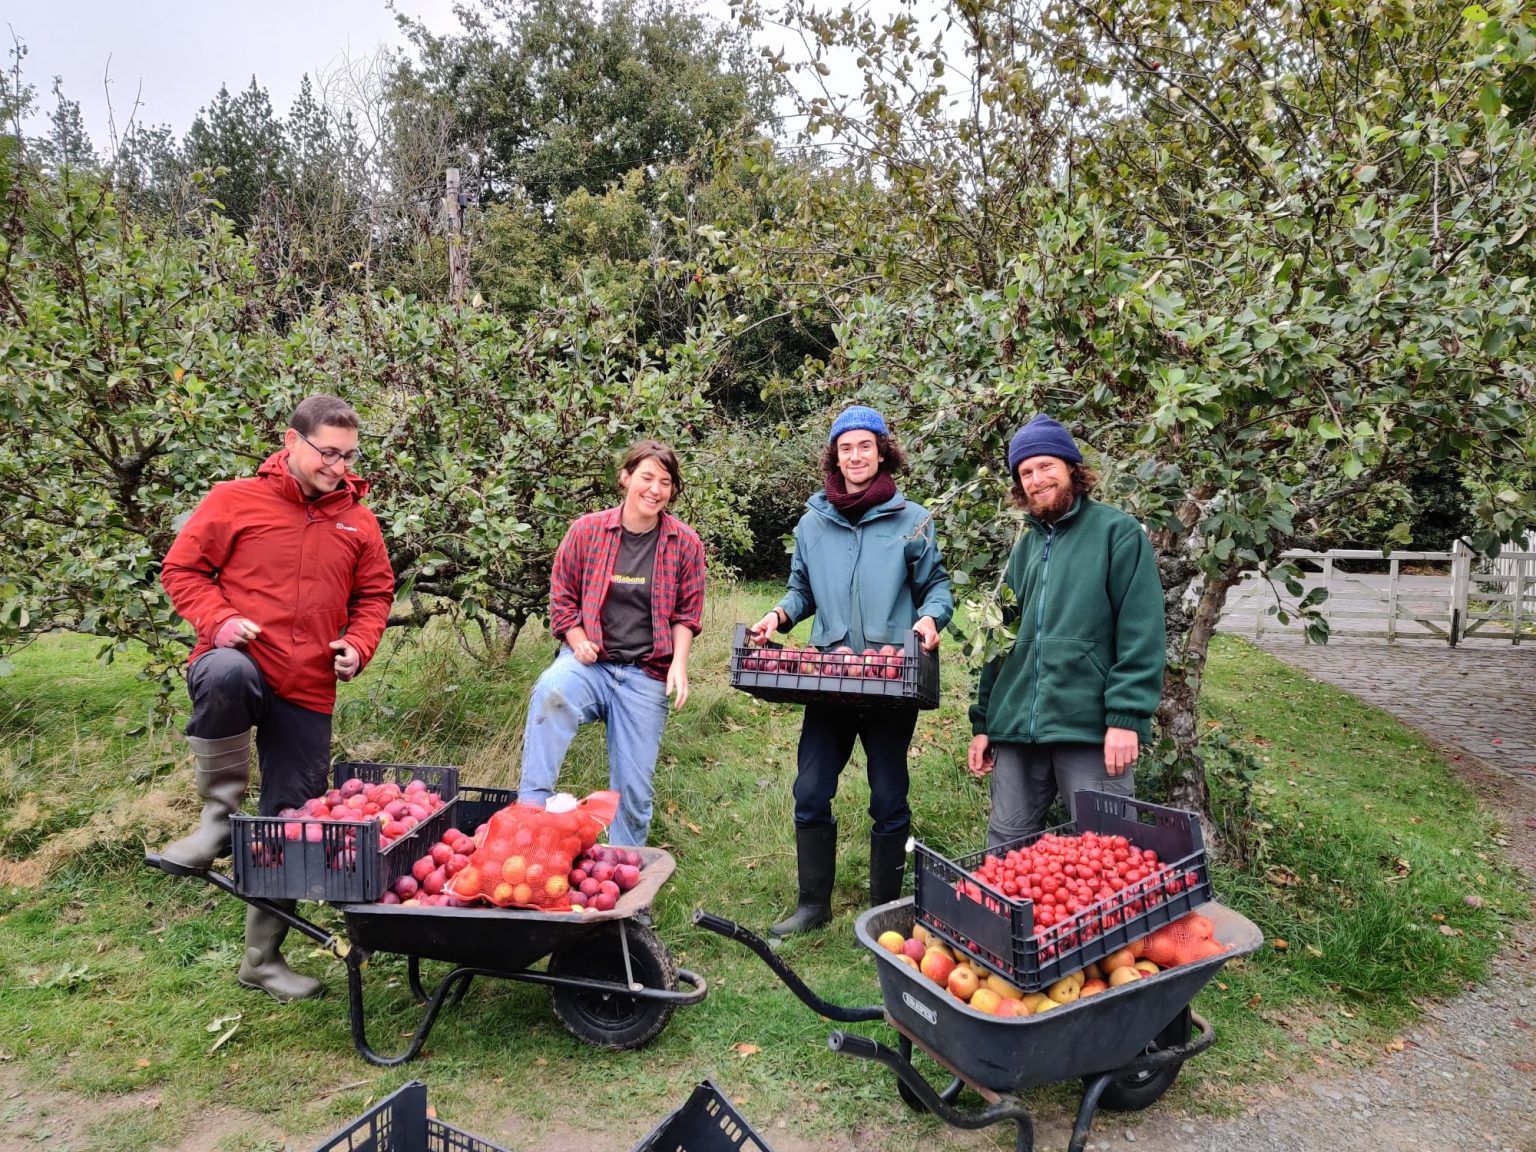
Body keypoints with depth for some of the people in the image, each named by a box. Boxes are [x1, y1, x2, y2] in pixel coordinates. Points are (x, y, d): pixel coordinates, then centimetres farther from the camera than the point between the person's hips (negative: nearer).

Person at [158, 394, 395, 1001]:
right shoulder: (235, 501, -1)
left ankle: (263, 957, 25)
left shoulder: (358, 520, 8)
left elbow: (375, 595, 17)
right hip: (240, 662, -3)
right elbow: (182, 568, 3)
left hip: (307, 692, 3)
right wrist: (218, 619, -15)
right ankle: (219, 819, -19)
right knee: (226, 675, -41)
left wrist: (357, 645, -1)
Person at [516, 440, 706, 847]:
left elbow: (686, 613, 8)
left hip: (646, 677, 1)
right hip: (590, 661, -1)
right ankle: (531, 808, -30)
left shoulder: (685, 544, 0)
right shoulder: (586, 530, -1)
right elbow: (562, 596, 8)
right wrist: (579, 642, -9)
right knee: (549, 694, -36)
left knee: (634, 788, 4)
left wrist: (679, 664, -7)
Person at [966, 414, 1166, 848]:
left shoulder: (1117, 532, -2)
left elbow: (1140, 633, -9)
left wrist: (1126, 716, -17)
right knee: (1004, 849, 11)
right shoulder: (1025, 545, 17)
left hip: (1091, 728, -6)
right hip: (1017, 728, 6)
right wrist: (982, 722, 14)